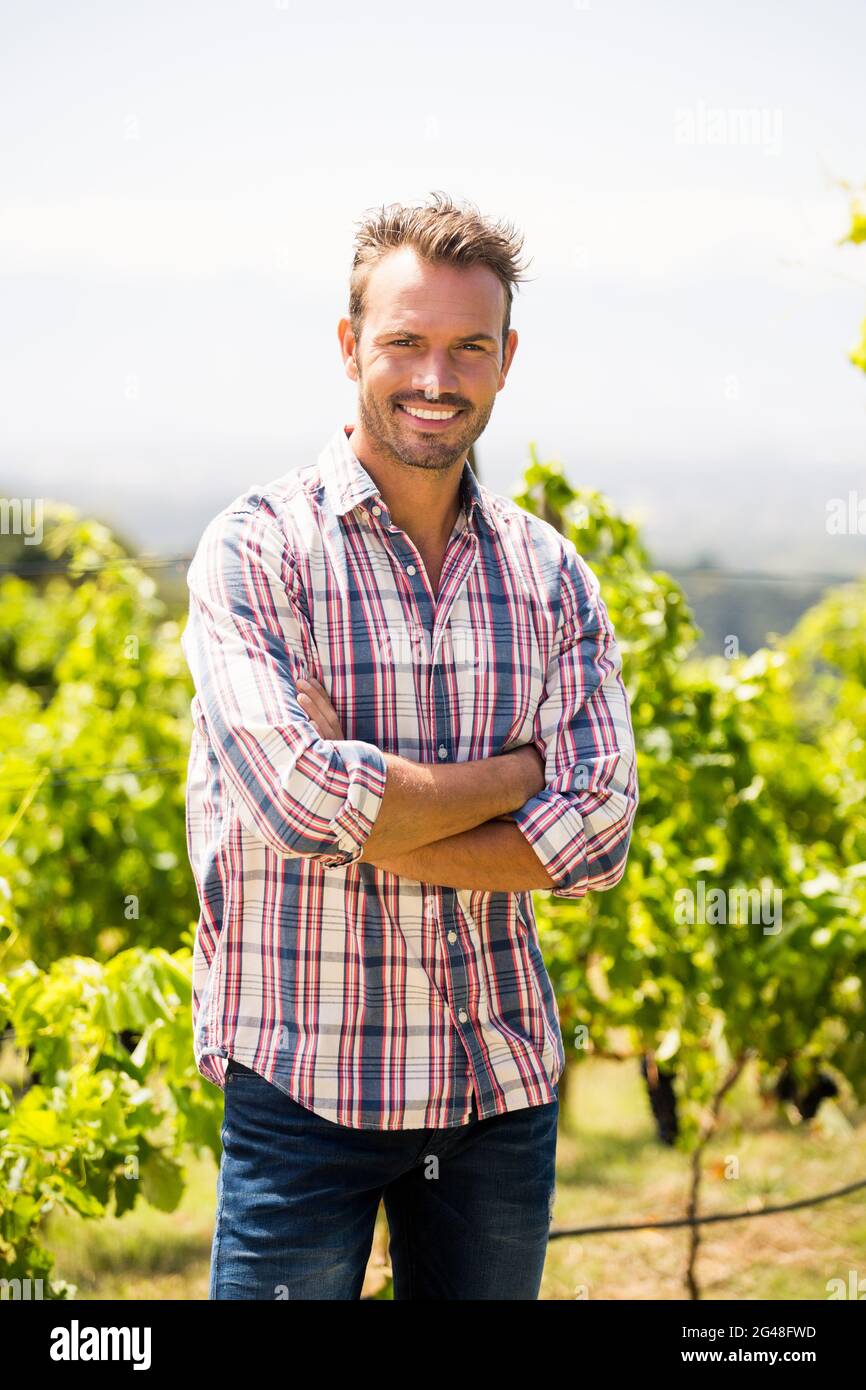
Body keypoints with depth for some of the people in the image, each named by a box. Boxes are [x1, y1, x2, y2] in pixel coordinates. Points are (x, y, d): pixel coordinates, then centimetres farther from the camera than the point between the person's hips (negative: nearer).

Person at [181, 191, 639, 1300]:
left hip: (505, 1083, 4)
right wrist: (515, 773, -7)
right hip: (304, 1076, -4)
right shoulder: (257, 548, -6)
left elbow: (600, 829, -4)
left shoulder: (551, 574, 7)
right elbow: (301, 796, -20)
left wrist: (365, 824, -14)